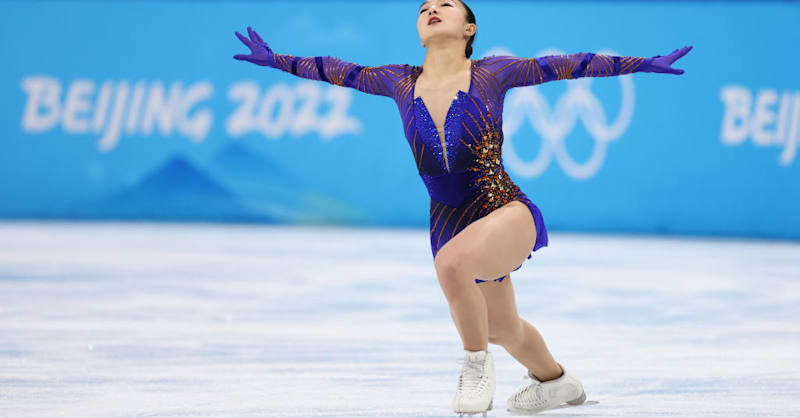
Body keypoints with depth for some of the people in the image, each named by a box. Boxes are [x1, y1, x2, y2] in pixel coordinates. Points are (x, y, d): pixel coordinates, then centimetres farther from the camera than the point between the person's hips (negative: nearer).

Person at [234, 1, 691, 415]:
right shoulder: (401, 82, 3)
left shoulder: (492, 73, -7)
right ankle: (555, 381, 53)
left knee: (452, 261, -36)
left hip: (509, 212, -5)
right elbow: (342, 72, 16)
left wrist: (643, 63, 1)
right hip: (450, 224, 5)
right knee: (502, 329, 22)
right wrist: (276, 59, 20)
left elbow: (564, 65, -1)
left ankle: (477, 362, -12)